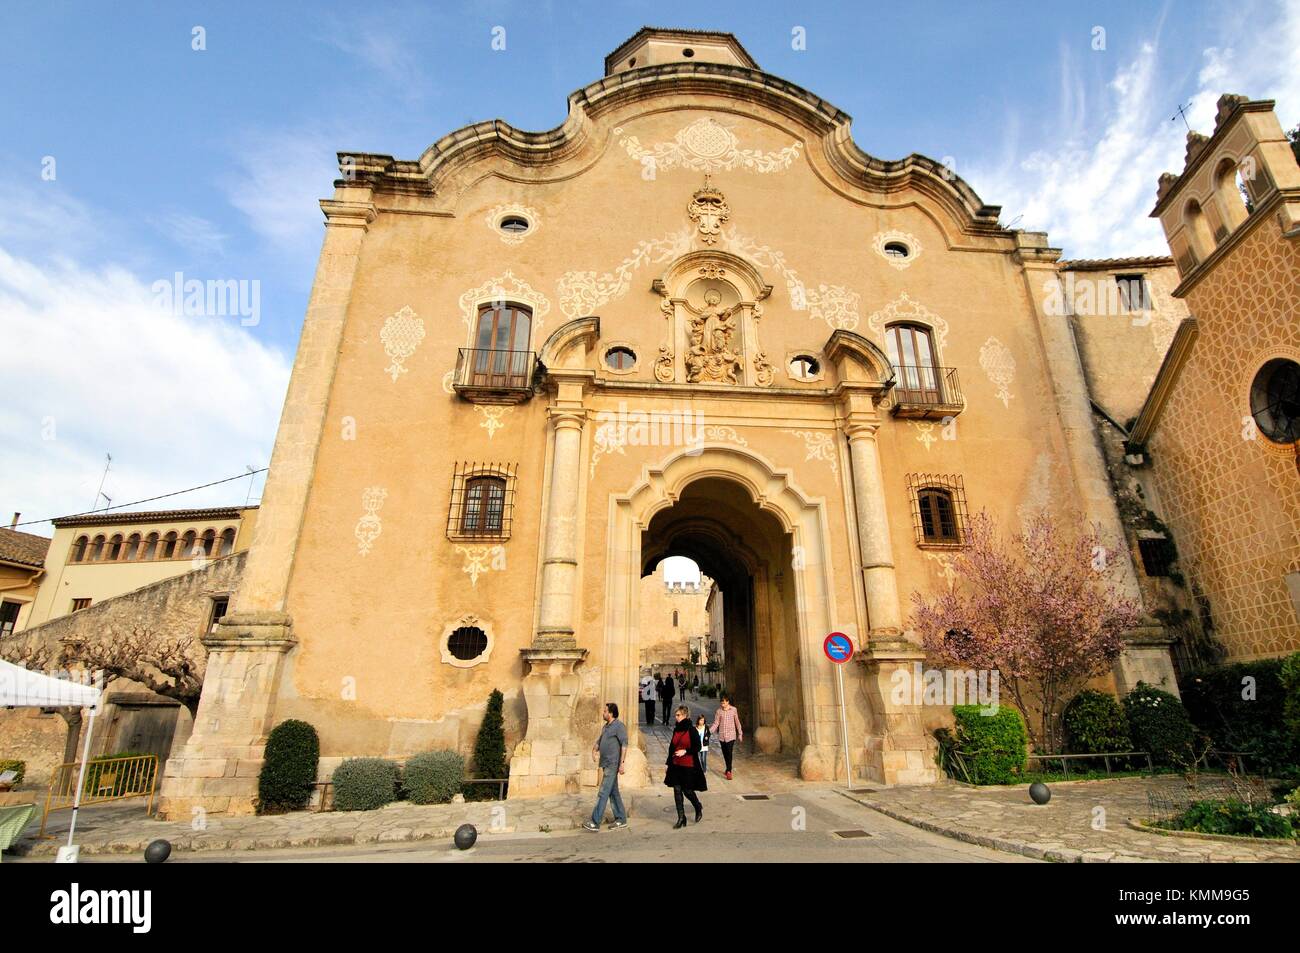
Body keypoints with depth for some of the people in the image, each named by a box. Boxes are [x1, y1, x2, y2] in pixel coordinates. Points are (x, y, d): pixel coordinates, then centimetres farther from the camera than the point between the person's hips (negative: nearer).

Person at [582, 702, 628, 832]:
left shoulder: (619, 726, -13)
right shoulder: (606, 726, 15)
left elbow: (624, 744, -18)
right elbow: (599, 741, 23)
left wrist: (622, 763, -22)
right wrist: (594, 750, 3)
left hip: (613, 765, -9)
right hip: (606, 764, 9)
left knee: (603, 793, -8)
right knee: (613, 792, 13)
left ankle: (595, 823, -6)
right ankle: (621, 820, 22)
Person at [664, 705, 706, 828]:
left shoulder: (692, 730, -12)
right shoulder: (676, 730, 6)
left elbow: (697, 747, -10)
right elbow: (672, 747, 12)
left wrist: (685, 751, -23)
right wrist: (668, 764, 13)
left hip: (689, 766, -6)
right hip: (676, 766, 6)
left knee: (687, 790, 3)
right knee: (677, 791, 4)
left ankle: (699, 808, 32)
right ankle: (681, 818, 14)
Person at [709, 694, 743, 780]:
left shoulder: (734, 710, -3)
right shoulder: (718, 711, -1)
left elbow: (737, 722, 5)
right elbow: (716, 723, 0)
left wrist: (740, 734, 7)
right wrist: (709, 731, -13)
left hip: (731, 735, -2)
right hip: (722, 735, 2)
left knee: (729, 753, -12)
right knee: (725, 753, 11)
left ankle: (728, 771, -10)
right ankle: (728, 769, 28)